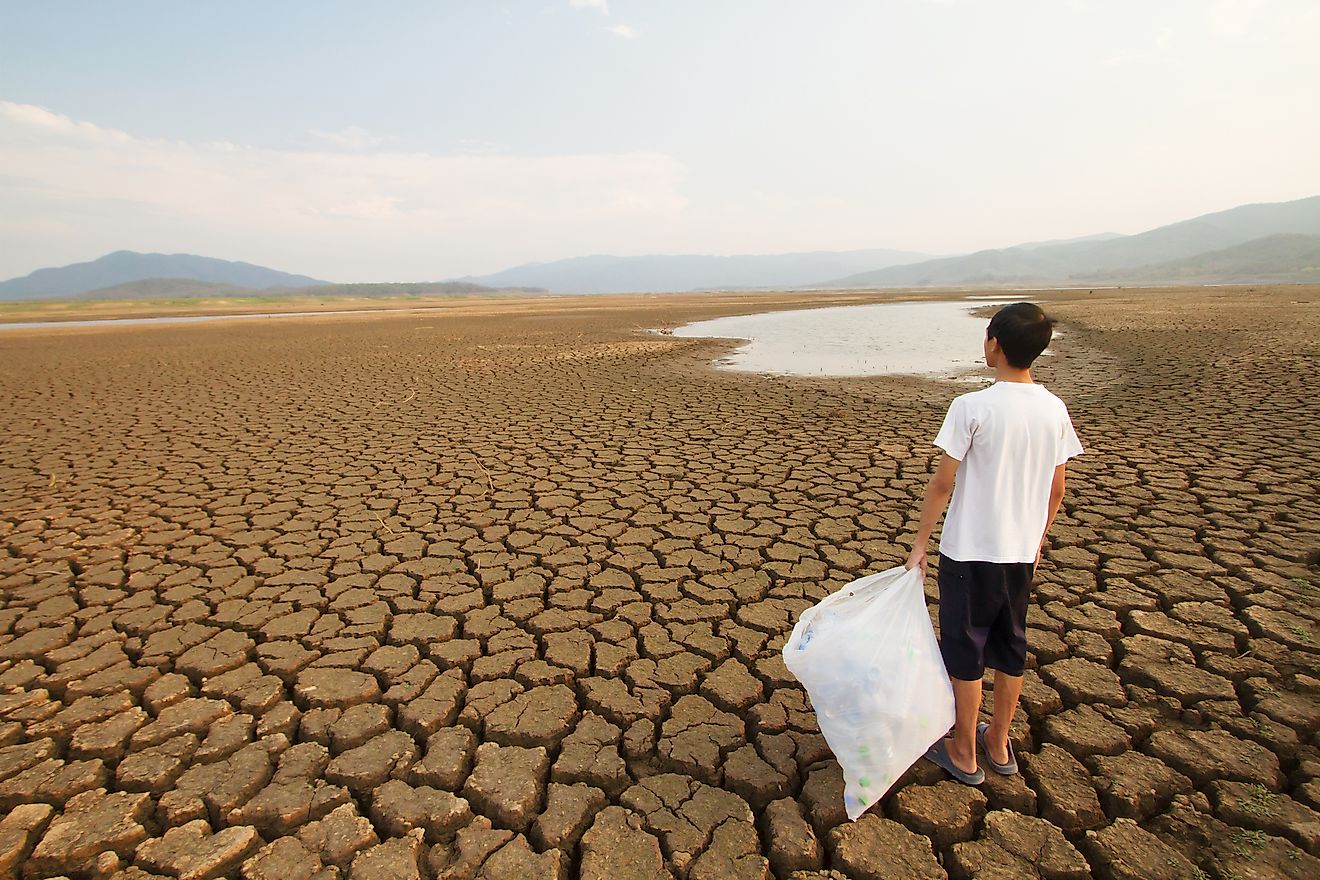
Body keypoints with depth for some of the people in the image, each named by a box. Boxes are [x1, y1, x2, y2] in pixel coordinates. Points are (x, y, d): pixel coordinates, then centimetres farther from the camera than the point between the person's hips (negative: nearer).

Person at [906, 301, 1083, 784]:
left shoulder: (972, 407, -18)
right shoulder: (1054, 409, 0)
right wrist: (1036, 538, 21)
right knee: (1010, 648, 20)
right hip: (1021, 551, 6)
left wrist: (919, 543, -6)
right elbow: (1056, 488, 7)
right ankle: (999, 744, 37)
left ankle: (964, 754, 26)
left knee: (964, 652, 10)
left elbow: (943, 481, -16)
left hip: (969, 550, -6)